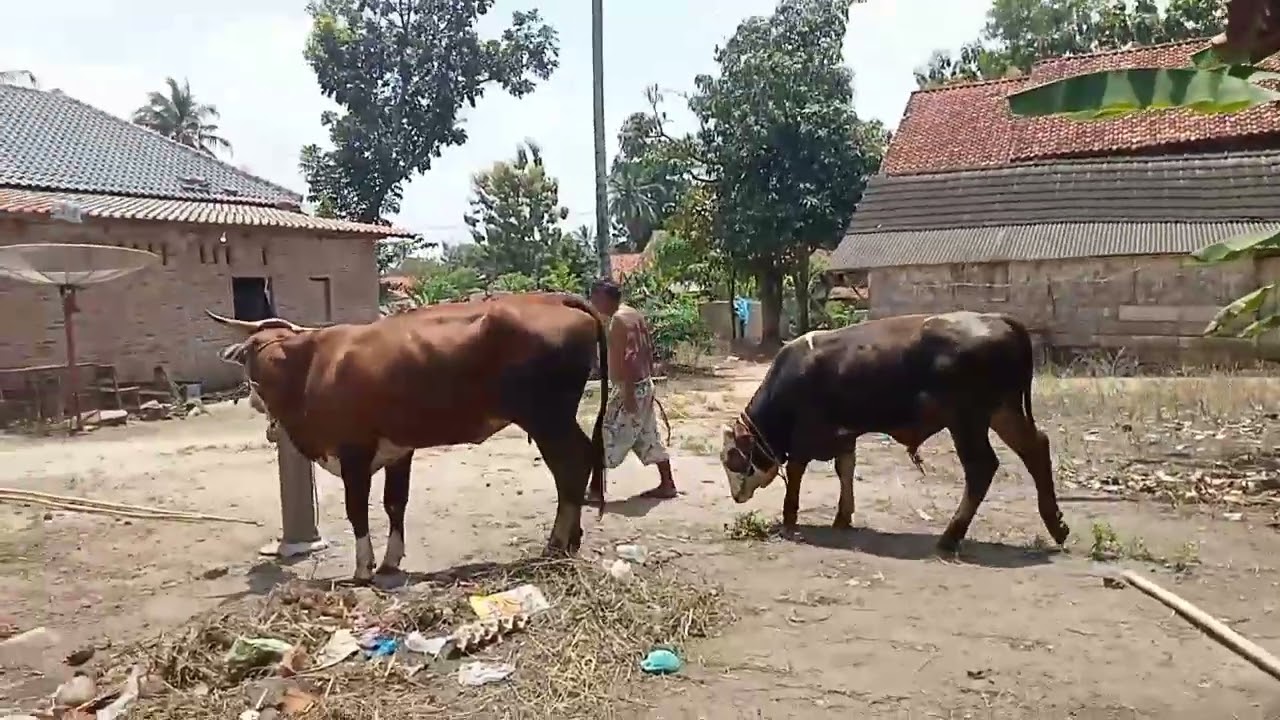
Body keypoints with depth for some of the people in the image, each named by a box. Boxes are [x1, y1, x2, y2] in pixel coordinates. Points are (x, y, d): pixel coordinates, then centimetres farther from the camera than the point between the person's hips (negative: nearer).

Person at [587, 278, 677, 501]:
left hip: (629, 388, -10)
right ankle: (667, 485, 21)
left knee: (608, 438, -3)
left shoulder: (618, 320, -17)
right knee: (649, 438, 15)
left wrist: (628, 393, -25)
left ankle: (596, 490, 3)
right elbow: (648, 349, 16)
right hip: (644, 384, 10)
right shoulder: (634, 314, 12)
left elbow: (626, 358, -24)